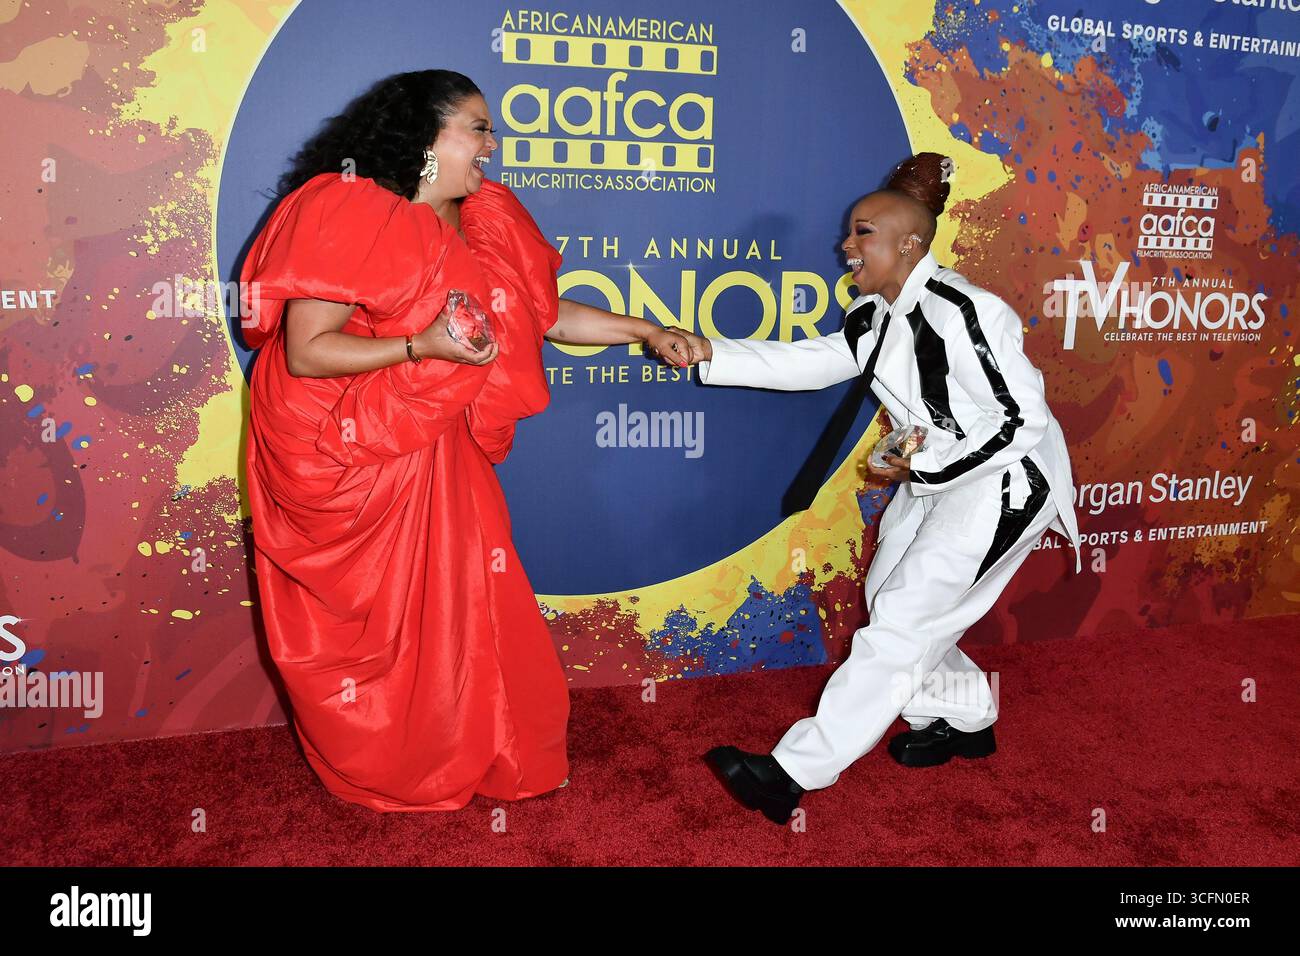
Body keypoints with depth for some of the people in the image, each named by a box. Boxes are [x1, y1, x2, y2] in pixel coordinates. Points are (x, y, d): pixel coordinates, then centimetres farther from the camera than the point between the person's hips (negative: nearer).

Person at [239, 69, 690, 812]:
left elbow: (546, 314, 6)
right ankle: (378, 773, 32)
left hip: (434, 452, 6)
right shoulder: (348, 214, -20)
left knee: (460, 604, 12)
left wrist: (644, 331, 2)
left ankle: (495, 756, 31)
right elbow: (305, 351, -22)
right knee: (363, 625, 10)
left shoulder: (485, 222, 1)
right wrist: (423, 345, -30)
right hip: (341, 455, -6)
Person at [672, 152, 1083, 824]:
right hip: (935, 477, 10)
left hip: (1002, 483, -10)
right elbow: (806, 364, -1)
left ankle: (793, 773, -7)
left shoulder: (963, 313, -25)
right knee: (889, 597, 15)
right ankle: (966, 720, 36)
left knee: (900, 622, -10)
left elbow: (1023, 419, -24)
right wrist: (710, 355, -11)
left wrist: (925, 466, -23)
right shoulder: (875, 316, 3)